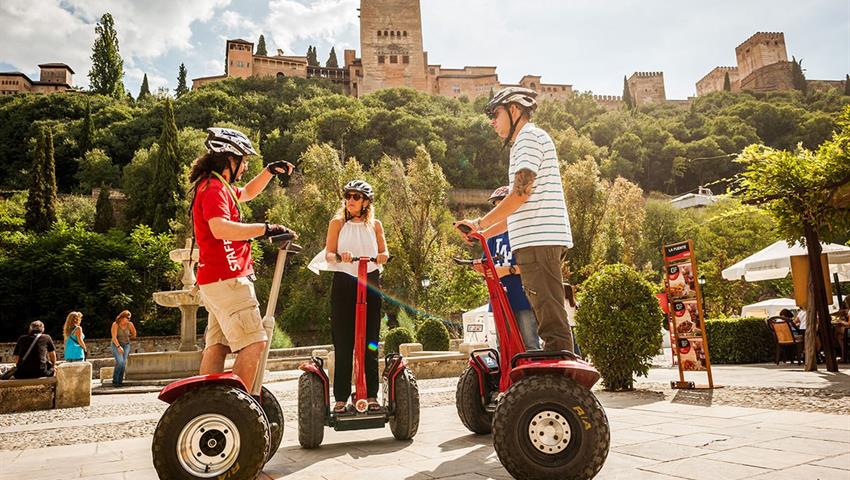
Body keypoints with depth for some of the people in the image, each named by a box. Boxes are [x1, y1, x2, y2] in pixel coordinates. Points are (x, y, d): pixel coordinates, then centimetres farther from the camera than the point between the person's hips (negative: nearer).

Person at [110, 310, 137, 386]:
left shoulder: (129, 324, -2)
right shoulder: (115, 324, -11)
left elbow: (134, 334, 15)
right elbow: (114, 337, -17)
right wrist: (118, 347, -26)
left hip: (126, 345, 3)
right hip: (116, 345, -3)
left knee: (124, 363, -10)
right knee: (120, 362, -20)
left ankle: (120, 381, -5)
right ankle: (115, 381, -10)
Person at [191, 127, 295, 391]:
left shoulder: (219, 187, 20)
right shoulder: (215, 188, -13)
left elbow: (247, 192, 39)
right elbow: (220, 229, -30)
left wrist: (270, 171, 26)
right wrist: (265, 228, -28)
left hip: (215, 280, 11)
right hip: (227, 279, -11)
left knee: (217, 345, 11)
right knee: (254, 342, -12)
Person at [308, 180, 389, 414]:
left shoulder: (374, 224, 11)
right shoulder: (337, 223, 7)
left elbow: (384, 252, 12)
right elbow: (328, 254, -1)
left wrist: (382, 256, -11)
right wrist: (339, 256, -23)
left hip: (370, 282, 2)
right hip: (343, 283, -1)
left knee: (370, 342, 4)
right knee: (343, 342, -3)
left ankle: (371, 395, 12)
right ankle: (341, 397, 3)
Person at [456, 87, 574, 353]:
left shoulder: (529, 136, -2)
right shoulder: (528, 140, 28)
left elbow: (520, 193, -15)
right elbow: (521, 209, 26)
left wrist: (480, 224, -8)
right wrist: (484, 234, 20)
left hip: (539, 240, -10)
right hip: (537, 241, 10)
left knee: (551, 318, -11)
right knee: (550, 318, 11)